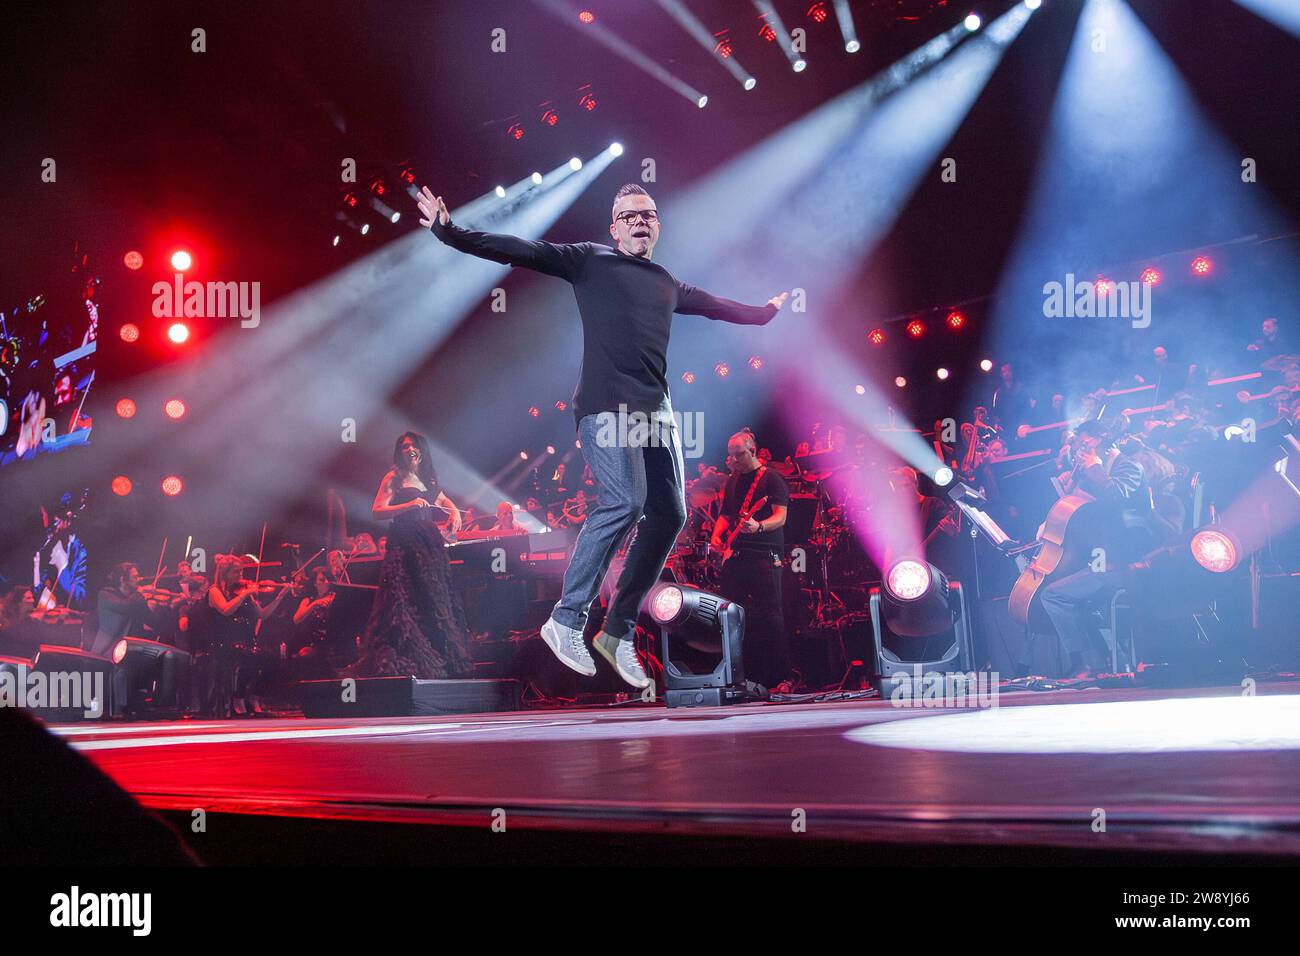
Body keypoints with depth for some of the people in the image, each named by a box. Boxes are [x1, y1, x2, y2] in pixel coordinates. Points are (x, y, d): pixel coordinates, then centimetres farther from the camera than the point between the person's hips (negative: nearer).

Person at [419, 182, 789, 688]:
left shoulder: (668, 285, 24)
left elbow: (715, 305, 42)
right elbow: (523, 250, -2)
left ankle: (619, 631, 7)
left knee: (668, 513, -2)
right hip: (606, 402, -7)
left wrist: (764, 311, 55)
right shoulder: (591, 261, 7)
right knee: (624, 501, -23)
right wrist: (452, 233, -12)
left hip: (656, 408, 7)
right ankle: (567, 620, -12)